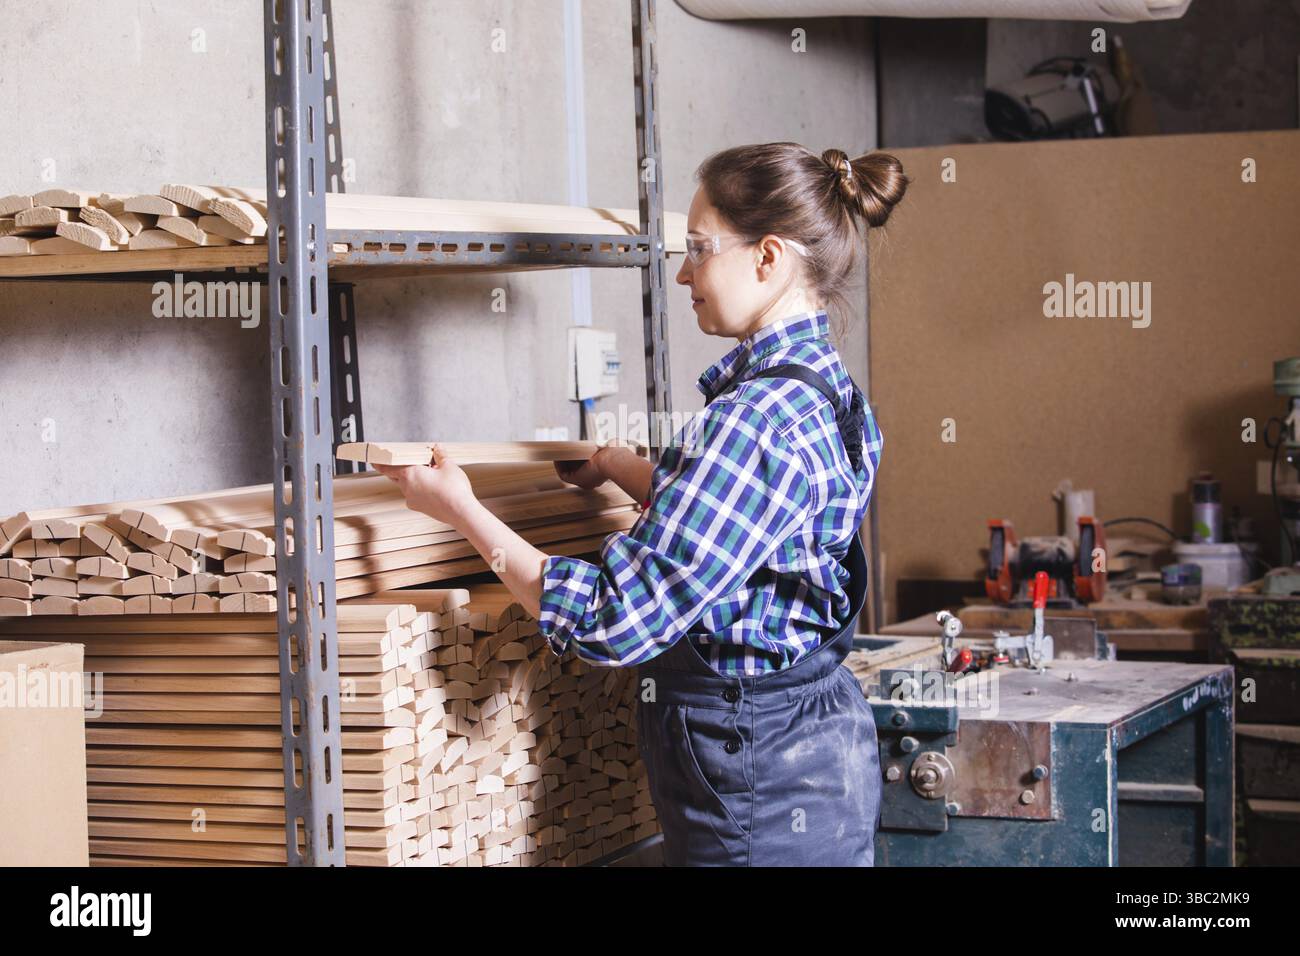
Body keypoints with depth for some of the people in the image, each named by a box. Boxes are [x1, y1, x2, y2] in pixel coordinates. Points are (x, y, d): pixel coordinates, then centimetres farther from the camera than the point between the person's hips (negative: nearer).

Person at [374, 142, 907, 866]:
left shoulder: (758, 419, -25)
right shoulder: (819, 385, 7)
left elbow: (613, 622, -24)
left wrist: (461, 509, -14)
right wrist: (616, 464, 29)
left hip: (759, 780, -10)